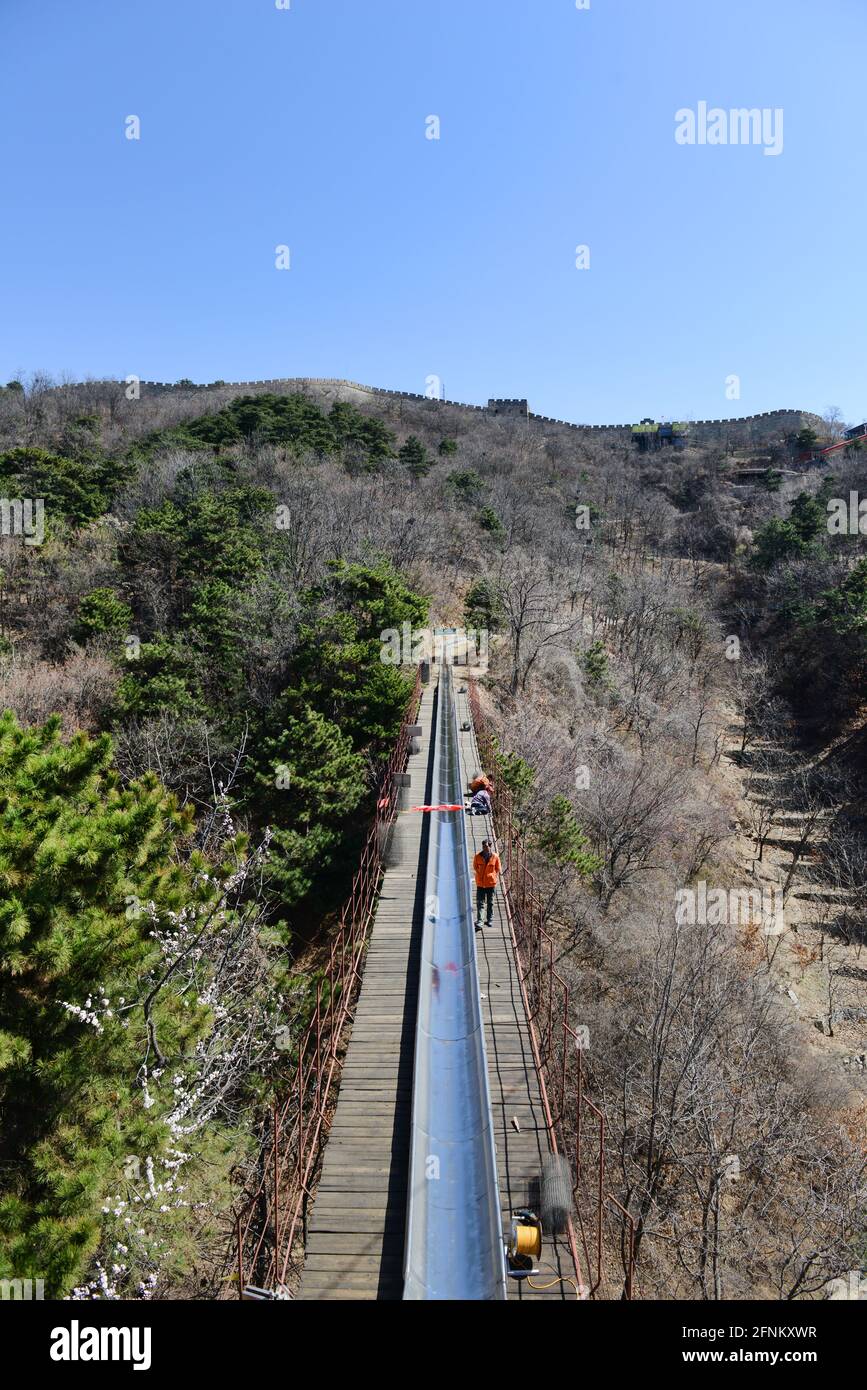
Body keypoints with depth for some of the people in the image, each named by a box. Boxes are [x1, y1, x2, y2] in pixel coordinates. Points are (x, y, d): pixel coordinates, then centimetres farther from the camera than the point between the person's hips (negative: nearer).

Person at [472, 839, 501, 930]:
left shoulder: (495, 857, -5)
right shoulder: (478, 856, -4)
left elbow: (497, 870, 6)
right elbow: (475, 868, 10)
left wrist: (494, 878, -2)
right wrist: (478, 875, 2)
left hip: (491, 883, 0)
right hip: (480, 883, 0)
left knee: (490, 903, 13)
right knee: (480, 903, -4)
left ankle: (490, 920, 26)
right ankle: (479, 922, -5)